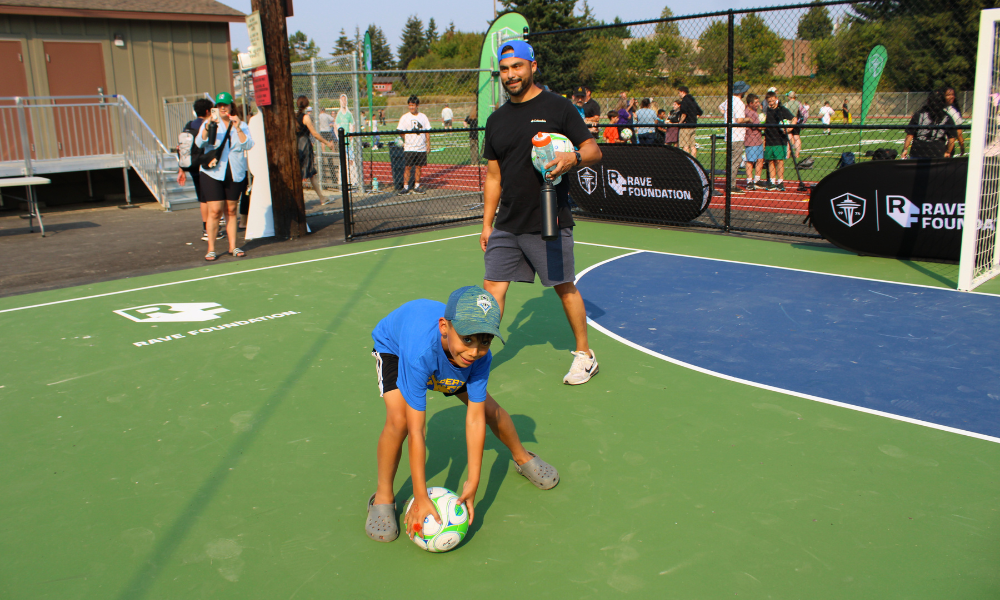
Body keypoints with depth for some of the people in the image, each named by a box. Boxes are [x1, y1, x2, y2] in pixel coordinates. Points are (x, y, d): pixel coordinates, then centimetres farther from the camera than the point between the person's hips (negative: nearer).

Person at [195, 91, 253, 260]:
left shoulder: (241, 125, 8)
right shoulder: (209, 124, 5)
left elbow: (248, 145, -7)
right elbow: (199, 142, -10)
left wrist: (238, 129, -19)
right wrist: (207, 127, -26)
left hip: (235, 174, 2)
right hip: (213, 173, -2)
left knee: (231, 210, 8)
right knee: (215, 211, -8)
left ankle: (233, 246, 15)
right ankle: (211, 249, -2)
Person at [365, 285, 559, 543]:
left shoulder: (481, 356, -36)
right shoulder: (420, 353, -48)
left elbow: (475, 419, -29)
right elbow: (416, 430, -44)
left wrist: (473, 484, -30)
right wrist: (420, 498, -40)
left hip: (446, 352, 4)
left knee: (487, 408, 3)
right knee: (398, 419, -26)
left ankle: (522, 457, 35)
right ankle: (383, 497, -2)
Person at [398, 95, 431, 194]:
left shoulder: (423, 116, 7)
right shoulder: (405, 117, 0)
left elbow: (427, 131, 9)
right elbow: (401, 131, -3)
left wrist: (428, 143, 3)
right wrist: (404, 141, -11)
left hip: (421, 148, 2)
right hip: (409, 148, -2)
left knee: (418, 167, 7)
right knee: (407, 167, -4)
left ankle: (416, 187, 15)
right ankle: (405, 187, 0)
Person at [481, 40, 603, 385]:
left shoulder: (557, 108, -3)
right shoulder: (497, 120, 12)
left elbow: (594, 150, -4)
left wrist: (573, 157, -26)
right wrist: (487, 222, 13)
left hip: (549, 223, -4)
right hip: (506, 225, 5)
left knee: (564, 287, 6)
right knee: (493, 288, 2)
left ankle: (585, 355, 22)